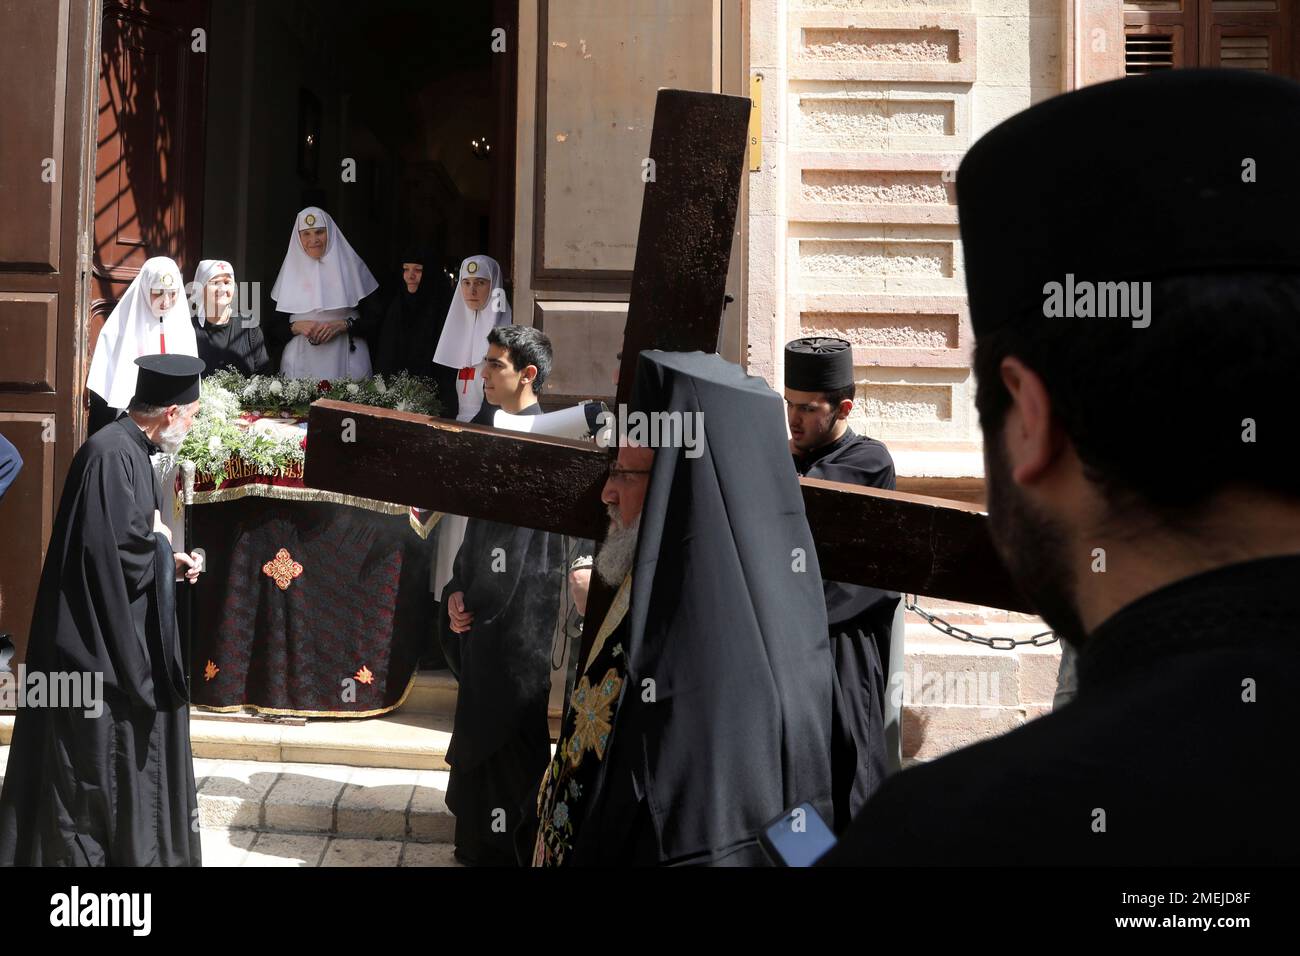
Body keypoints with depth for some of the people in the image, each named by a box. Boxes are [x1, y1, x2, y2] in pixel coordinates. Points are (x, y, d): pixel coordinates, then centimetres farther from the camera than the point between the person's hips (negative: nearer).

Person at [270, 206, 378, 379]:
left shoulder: (350, 267, 4)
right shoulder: (292, 271, 9)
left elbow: (372, 318, 2)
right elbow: (275, 326, 10)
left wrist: (344, 325, -13)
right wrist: (296, 327, -9)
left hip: (346, 362, -1)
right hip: (301, 364, 1)